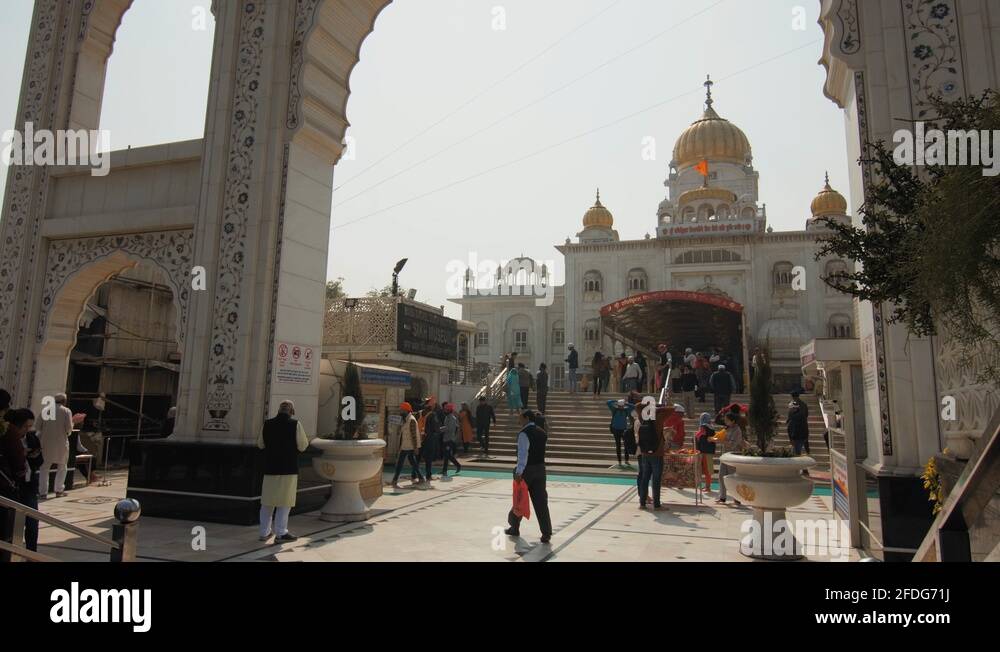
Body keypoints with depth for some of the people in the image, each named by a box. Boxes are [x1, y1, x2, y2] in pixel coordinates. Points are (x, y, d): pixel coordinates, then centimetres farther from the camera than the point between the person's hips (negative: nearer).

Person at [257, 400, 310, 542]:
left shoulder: (267, 424, 1)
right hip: (288, 468, -4)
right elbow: (302, 446, -7)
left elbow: (260, 444, 12)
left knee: (267, 502, 14)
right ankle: (280, 533, 8)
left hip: (270, 467, 4)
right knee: (285, 501, 5)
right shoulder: (295, 424, -10)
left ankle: (264, 532, 22)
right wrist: (306, 440, 13)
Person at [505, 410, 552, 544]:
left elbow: (523, 454, -23)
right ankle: (546, 533, -1)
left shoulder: (524, 433, -14)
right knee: (541, 501, 4)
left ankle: (514, 527, 29)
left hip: (527, 469, -6)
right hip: (540, 468, 6)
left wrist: (519, 472, -28)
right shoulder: (542, 433, 10)